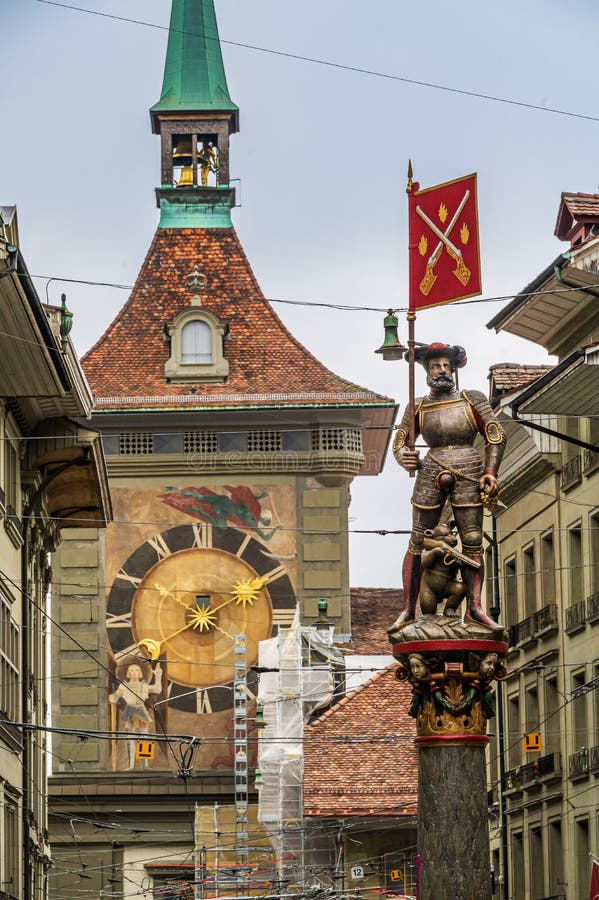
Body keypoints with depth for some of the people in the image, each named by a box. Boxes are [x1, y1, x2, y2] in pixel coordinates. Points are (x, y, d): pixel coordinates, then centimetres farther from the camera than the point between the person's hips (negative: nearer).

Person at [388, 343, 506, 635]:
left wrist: (490, 473, -5)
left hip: (468, 475, 0)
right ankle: (408, 610, -2)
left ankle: (474, 608, -1)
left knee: (473, 542, -3)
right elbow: (399, 442, 11)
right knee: (418, 542, -3)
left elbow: (496, 436, 7)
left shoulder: (473, 400, 9)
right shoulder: (418, 407, 12)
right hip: (431, 476, 0)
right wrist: (405, 458, -13)